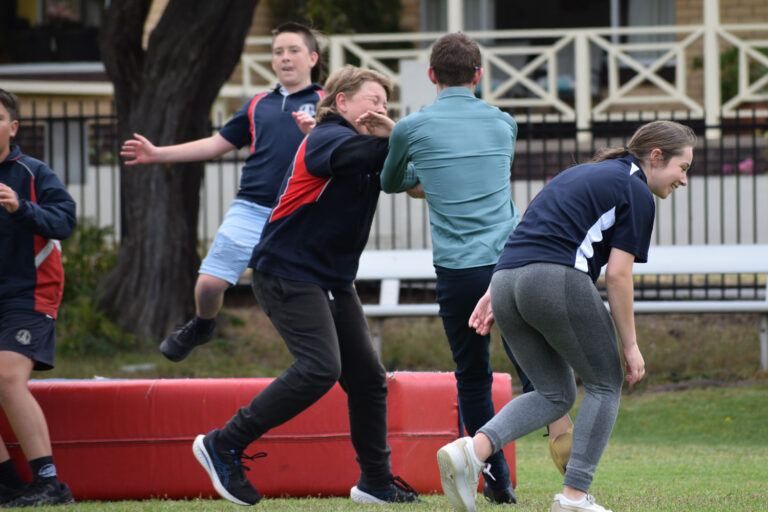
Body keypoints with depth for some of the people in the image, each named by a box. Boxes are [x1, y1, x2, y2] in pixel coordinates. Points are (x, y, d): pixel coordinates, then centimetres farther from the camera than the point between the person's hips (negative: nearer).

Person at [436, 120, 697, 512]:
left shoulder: (582, 173, 27)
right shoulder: (636, 193, 2)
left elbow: (525, 232, 24)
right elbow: (617, 275, -4)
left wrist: (493, 294, 22)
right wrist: (630, 346, 2)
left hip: (506, 279, 8)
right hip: (558, 280, -8)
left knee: (555, 394, 15)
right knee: (605, 384, 10)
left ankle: (472, 450, -8)